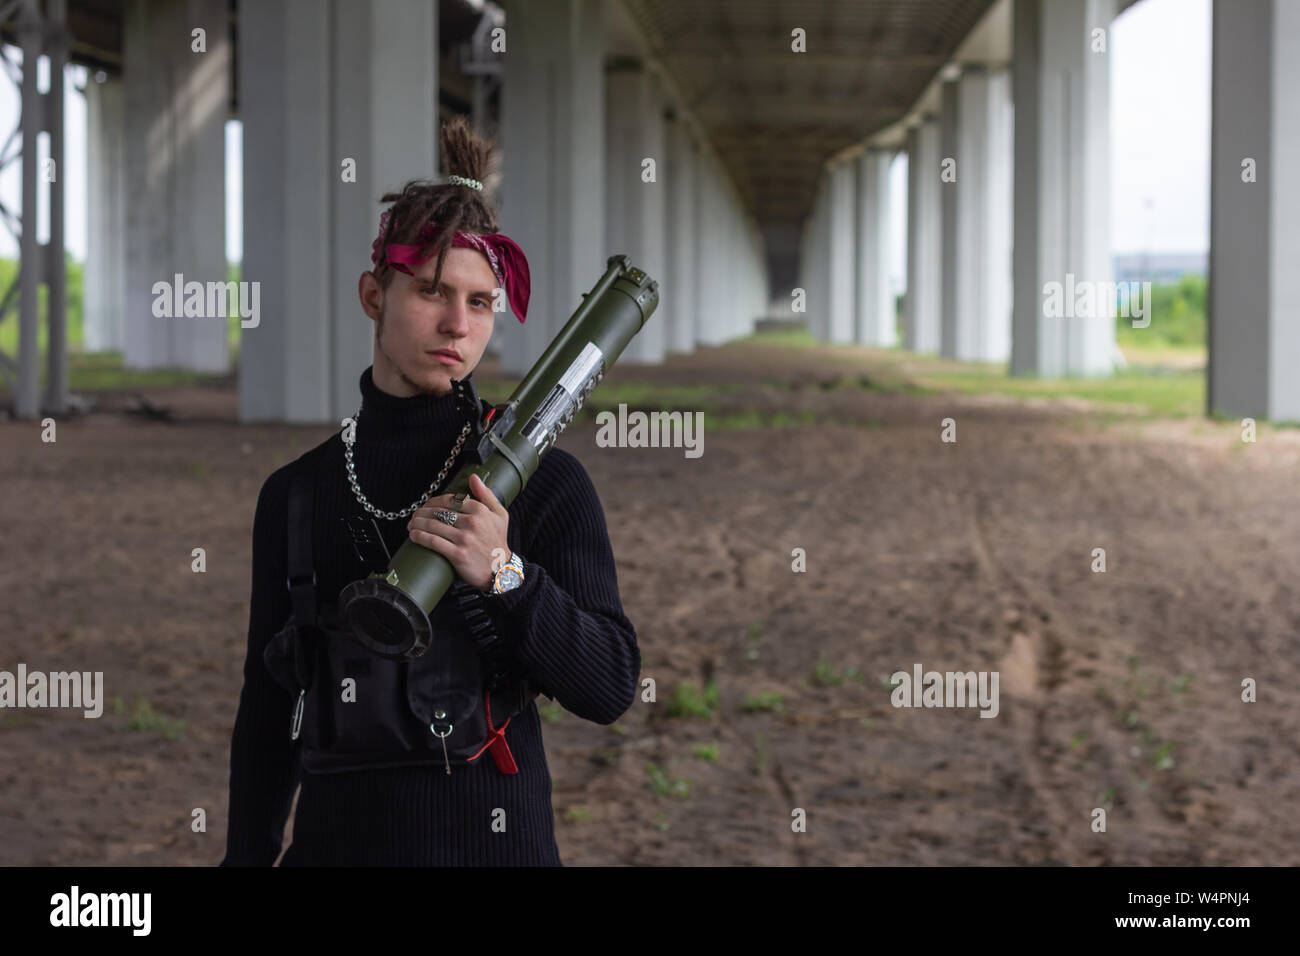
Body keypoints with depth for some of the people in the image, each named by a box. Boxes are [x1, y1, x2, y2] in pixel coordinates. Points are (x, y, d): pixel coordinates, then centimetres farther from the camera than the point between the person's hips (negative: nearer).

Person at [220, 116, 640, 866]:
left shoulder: (545, 480, -4)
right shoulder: (296, 492, 4)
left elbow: (610, 689, -10)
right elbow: (268, 708, 10)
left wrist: (504, 577, -23)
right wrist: (247, 856, 9)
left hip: (493, 840, -2)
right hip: (335, 839, 2)